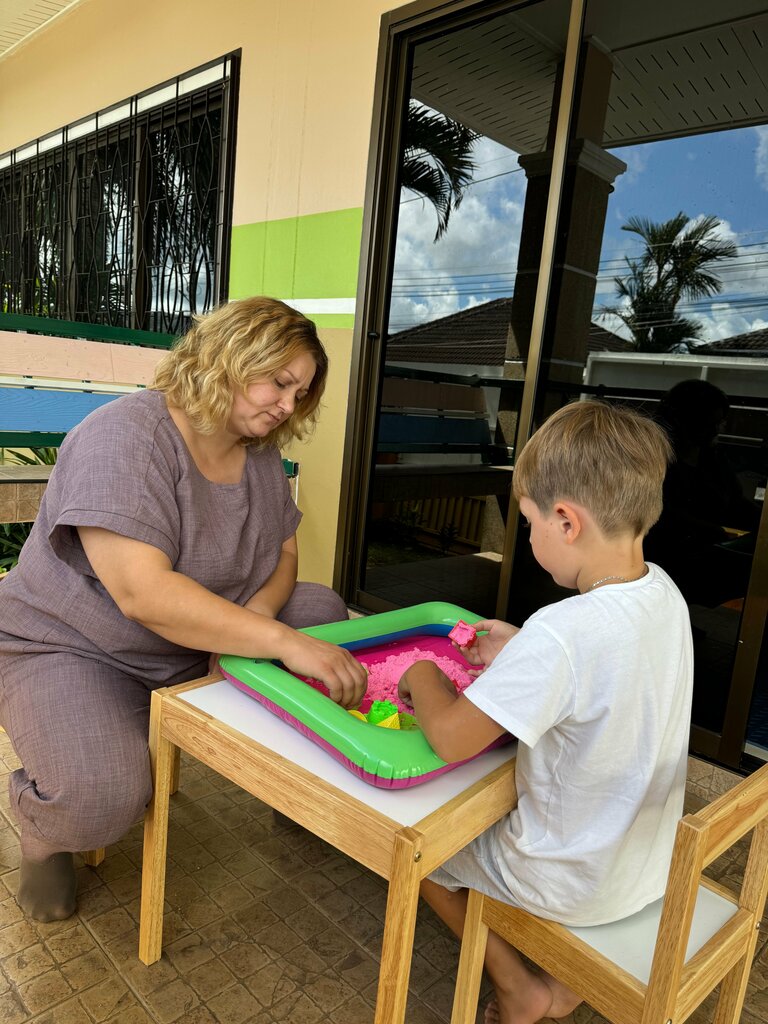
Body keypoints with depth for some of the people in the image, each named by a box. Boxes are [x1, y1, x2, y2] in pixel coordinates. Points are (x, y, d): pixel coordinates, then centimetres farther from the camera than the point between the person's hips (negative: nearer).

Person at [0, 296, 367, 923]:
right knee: (103, 798, -31)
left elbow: (283, 554, 4)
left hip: (198, 643, 7)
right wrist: (284, 643, -41)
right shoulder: (126, 437, -25)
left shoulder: (261, 452, 0)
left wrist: (257, 614, -20)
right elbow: (143, 592, -36)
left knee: (327, 615, -8)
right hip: (73, 646, -6)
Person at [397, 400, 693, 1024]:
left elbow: (449, 737, -28)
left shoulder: (560, 633, -35)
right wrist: (520, 655, 1)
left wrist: (422, 678, -10)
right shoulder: (664, 593, -10)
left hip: (577, 884, -7)